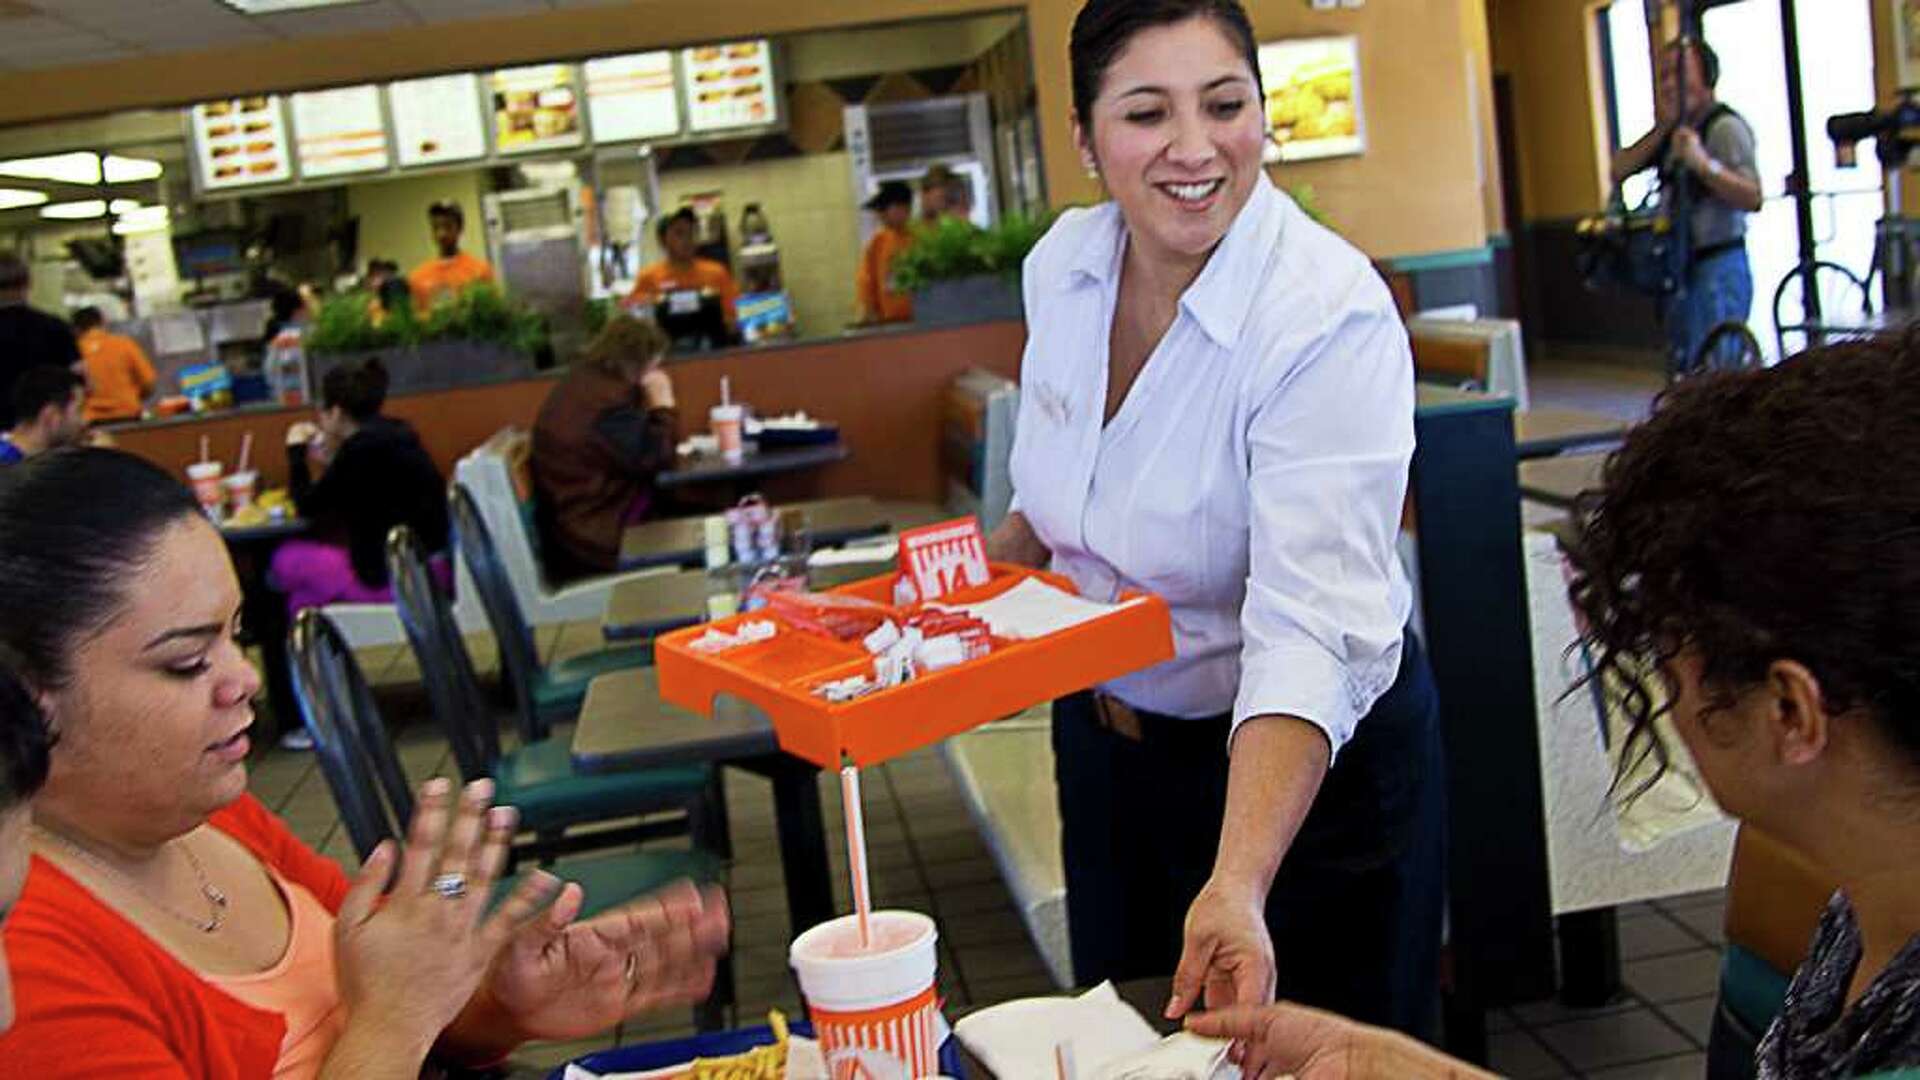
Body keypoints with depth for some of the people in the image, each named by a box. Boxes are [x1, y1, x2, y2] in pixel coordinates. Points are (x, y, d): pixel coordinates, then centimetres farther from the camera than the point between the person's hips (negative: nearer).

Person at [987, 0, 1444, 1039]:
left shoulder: (1332, 317, -28)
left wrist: (1238, 887, -48)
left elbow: (1312, 632, -37)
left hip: (1300, 769, -6)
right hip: (1105, 735, 6)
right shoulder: (1063, 264, -8)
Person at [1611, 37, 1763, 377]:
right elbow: (1619, 170, 4)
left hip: (1718, 269, -9)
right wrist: (1661, 129, -5)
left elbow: (1752, 198, -21)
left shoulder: (1726, 127, -10)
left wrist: (1704, 163, -31)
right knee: (1681, 372, 13)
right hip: (1681, 268, 9)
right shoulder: (1673, 130, 15)